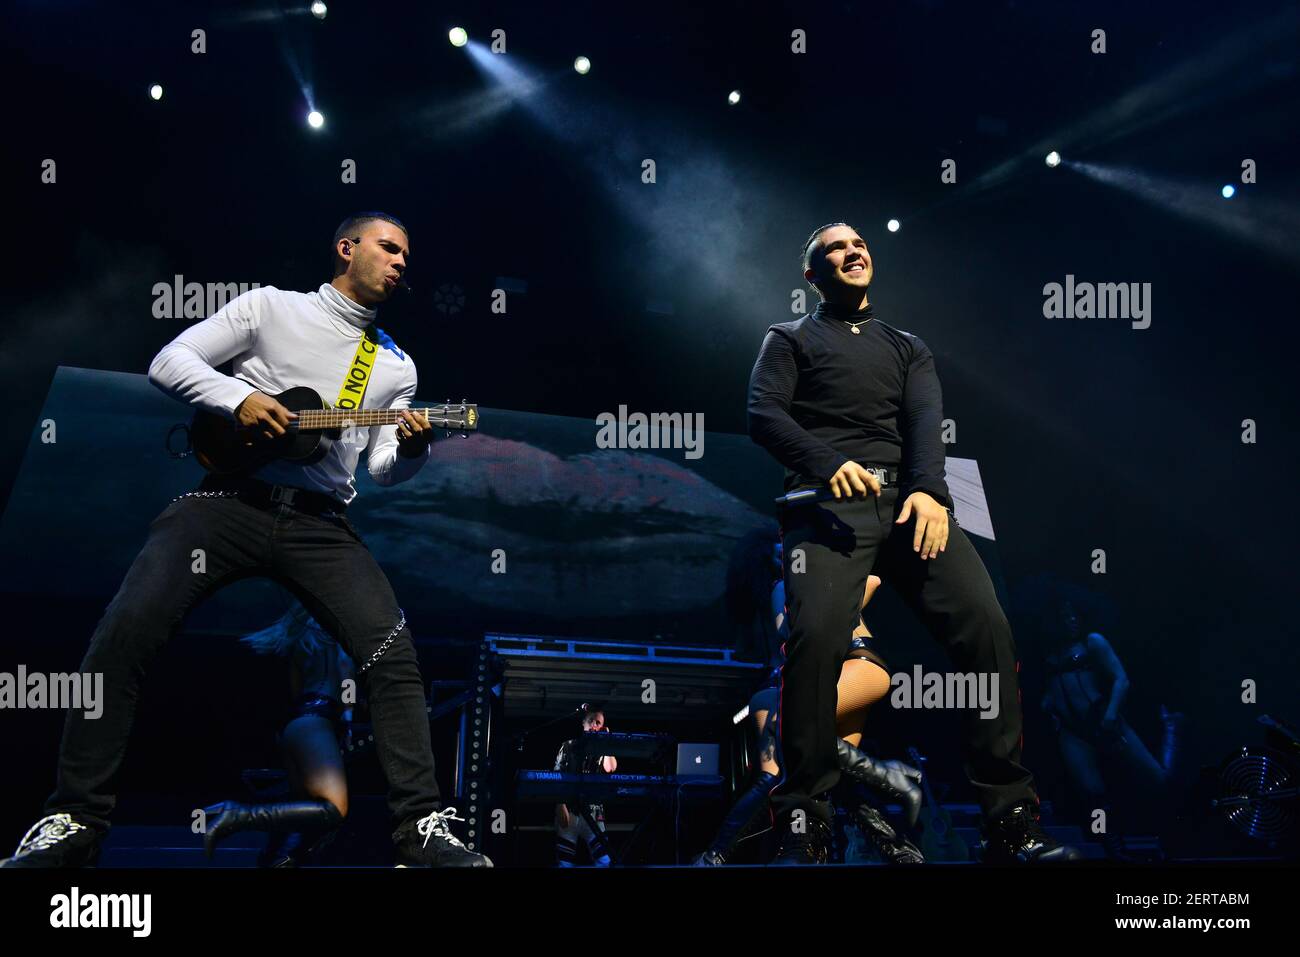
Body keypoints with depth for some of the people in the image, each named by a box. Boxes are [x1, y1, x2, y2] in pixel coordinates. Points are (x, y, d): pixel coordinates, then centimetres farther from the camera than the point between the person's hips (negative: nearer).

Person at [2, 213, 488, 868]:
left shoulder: (397, 366, 19)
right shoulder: (271, 306, 10)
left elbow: (381, 470, 17)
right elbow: (169, 361, 5)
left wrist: (410, 449, -6)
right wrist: (238, 398, -12)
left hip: (319, 523, 3)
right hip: (231, 498, -2)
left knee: (393, 653, -18)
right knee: (123, 634, -20)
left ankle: (421, 828, -11)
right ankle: (75, 821, -8)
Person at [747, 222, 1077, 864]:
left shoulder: (907, 347, 29)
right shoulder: (789, 339, 21)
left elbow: (925, 418, 10)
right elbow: (763, 413, 4)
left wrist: (928, 489, -12)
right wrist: (830, 463, -15)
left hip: (910, 496, 3)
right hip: (827, 500, -3)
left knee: (986, 624, -20)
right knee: (816, 634, -30)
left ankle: (1011, 822, -14)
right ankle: (803, 822, -20)